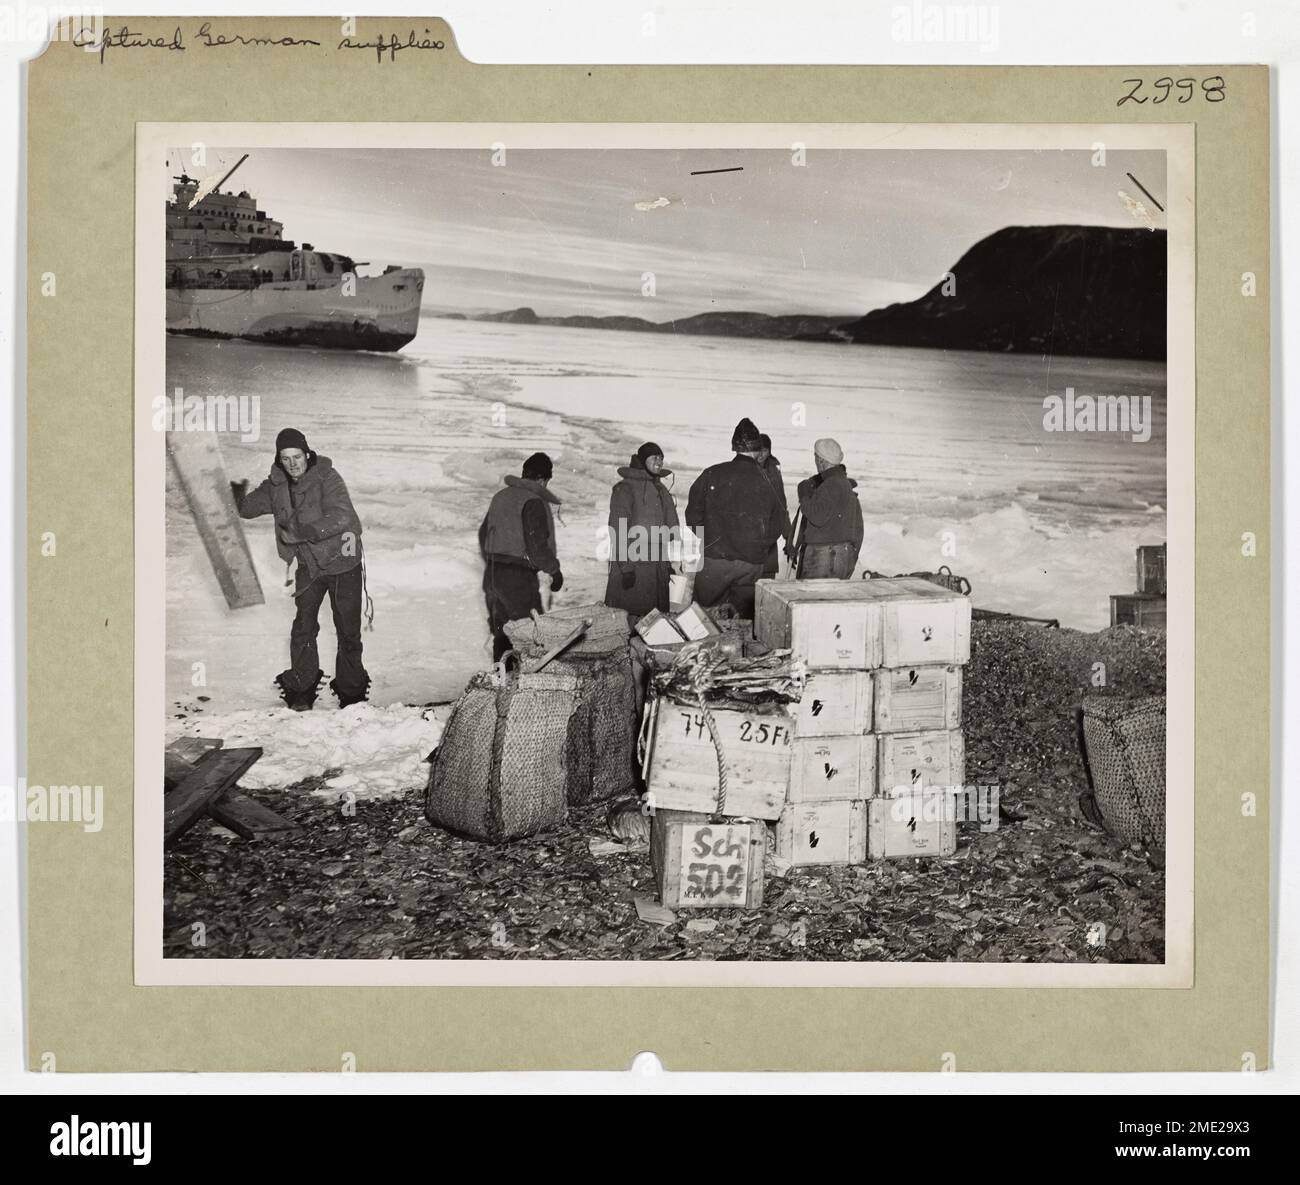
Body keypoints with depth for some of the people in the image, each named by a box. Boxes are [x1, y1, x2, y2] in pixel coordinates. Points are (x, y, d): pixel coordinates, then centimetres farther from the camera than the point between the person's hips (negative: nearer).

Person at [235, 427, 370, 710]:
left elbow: (342, 516, -30)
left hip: (343, 562, -4)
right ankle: (301, 690, 11)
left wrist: (301, 532, -33)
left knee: (348, 631, 4)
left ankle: (351, 691, 19)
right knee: (303, 627, -2)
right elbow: (246, 508, 8)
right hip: (309, 567, 4)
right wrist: (236, 492, -13)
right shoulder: (276, 486, 0)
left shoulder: (326, 477, -18)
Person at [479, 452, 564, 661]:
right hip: (519, 577, -8)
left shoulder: (500, 497, 13)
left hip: (492, 575, 8)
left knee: (501, 634, 15)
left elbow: (483, 534, 21)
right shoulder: (533, 502, -13)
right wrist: (554, 570, -5)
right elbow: (537, 546, -18)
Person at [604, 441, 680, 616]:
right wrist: (626, 567, -18)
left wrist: (668, 564, 15)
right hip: (632, 564, -7)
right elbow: (618, 530, -12)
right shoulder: (625, 489, -6)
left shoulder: (661, 490, 18)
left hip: (658, 565, 7)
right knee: (633, 615, -7)